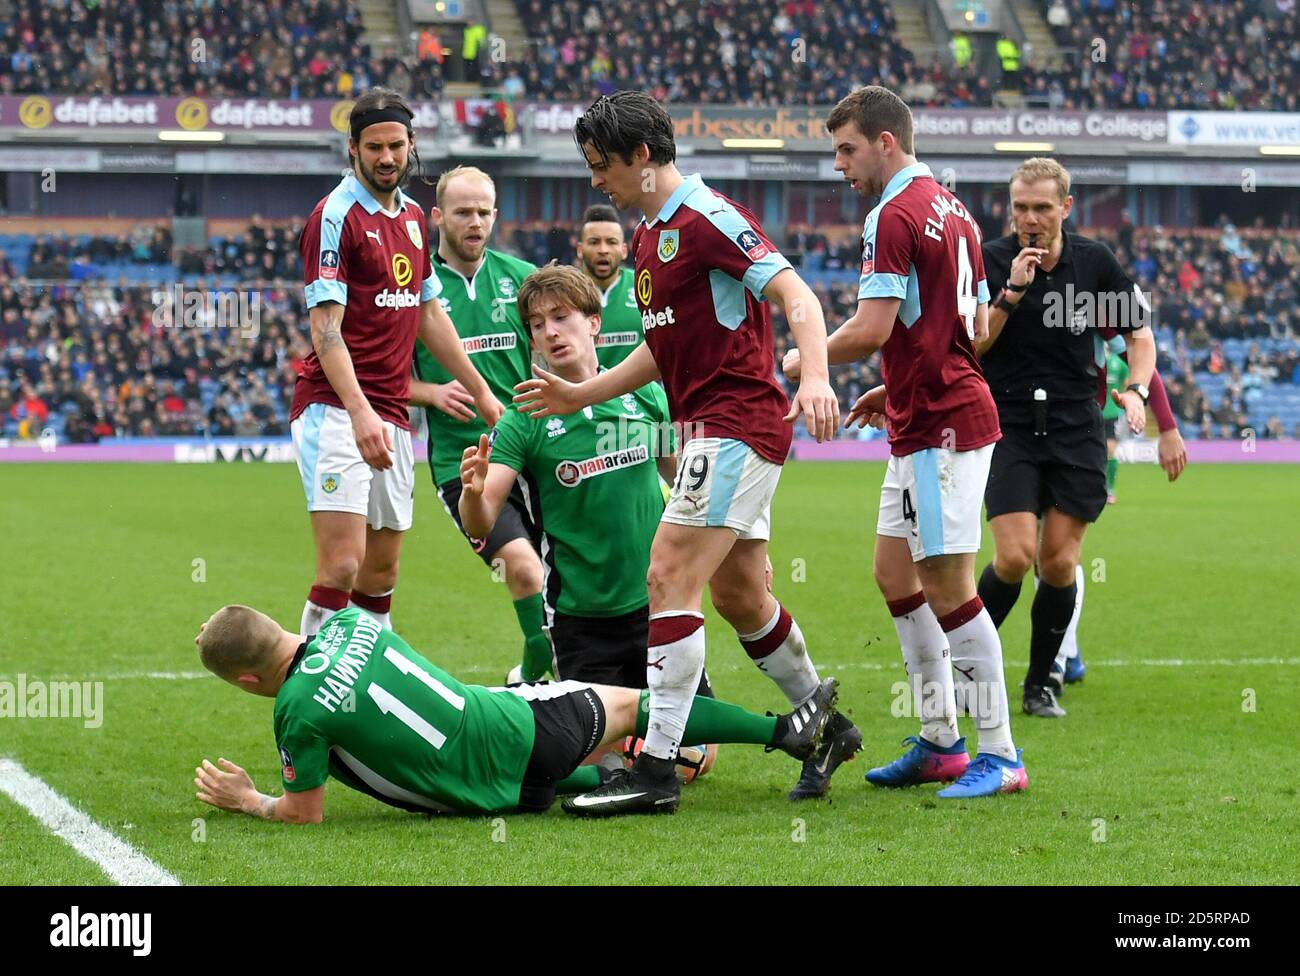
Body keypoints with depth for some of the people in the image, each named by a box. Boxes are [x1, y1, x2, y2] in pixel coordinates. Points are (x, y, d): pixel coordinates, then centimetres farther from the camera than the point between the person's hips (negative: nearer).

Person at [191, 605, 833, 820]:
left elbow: (305, 812, -10)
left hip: (506, 786, -5)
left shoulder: (299, 710, -21)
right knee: (628, 705, 26)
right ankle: (787, 730, 33)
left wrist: (246, 801, 7)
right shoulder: (350, 622, -5)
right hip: (517, 717, 5)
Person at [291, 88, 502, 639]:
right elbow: (326, 329, -16)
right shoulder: (336, 216, -9)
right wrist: (359, 411, -28)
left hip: (393, 416, 8)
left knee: (381, 574, 10)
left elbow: (429, 315, 25)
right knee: (342, 566, -17)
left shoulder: (412, 216, 16)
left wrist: (481, 393, 25)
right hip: (337, 411, -8)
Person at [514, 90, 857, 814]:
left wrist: (816, 378, -37)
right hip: (710, 429, 10)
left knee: (671, 578, -15)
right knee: (740, 597, 15)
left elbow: (797, 296, -21)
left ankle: (657, 768, -15)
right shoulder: (650, 236, 18)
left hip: (737, 423, -10)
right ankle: (826, 726, 30)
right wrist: (578, 396, 25)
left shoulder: (708, 218, -12)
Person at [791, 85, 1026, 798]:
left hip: (940, 430, -10)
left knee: (947, 587, -8)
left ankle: (999, 754, -5)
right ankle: (939, 742, 16)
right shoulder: (952, 211, 16)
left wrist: (803, 361, -3)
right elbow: (978, 326, 21)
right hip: (926, 425, 10)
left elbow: (871, 330, -21)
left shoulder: (895, 216, -14)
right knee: (894, 573, 14)